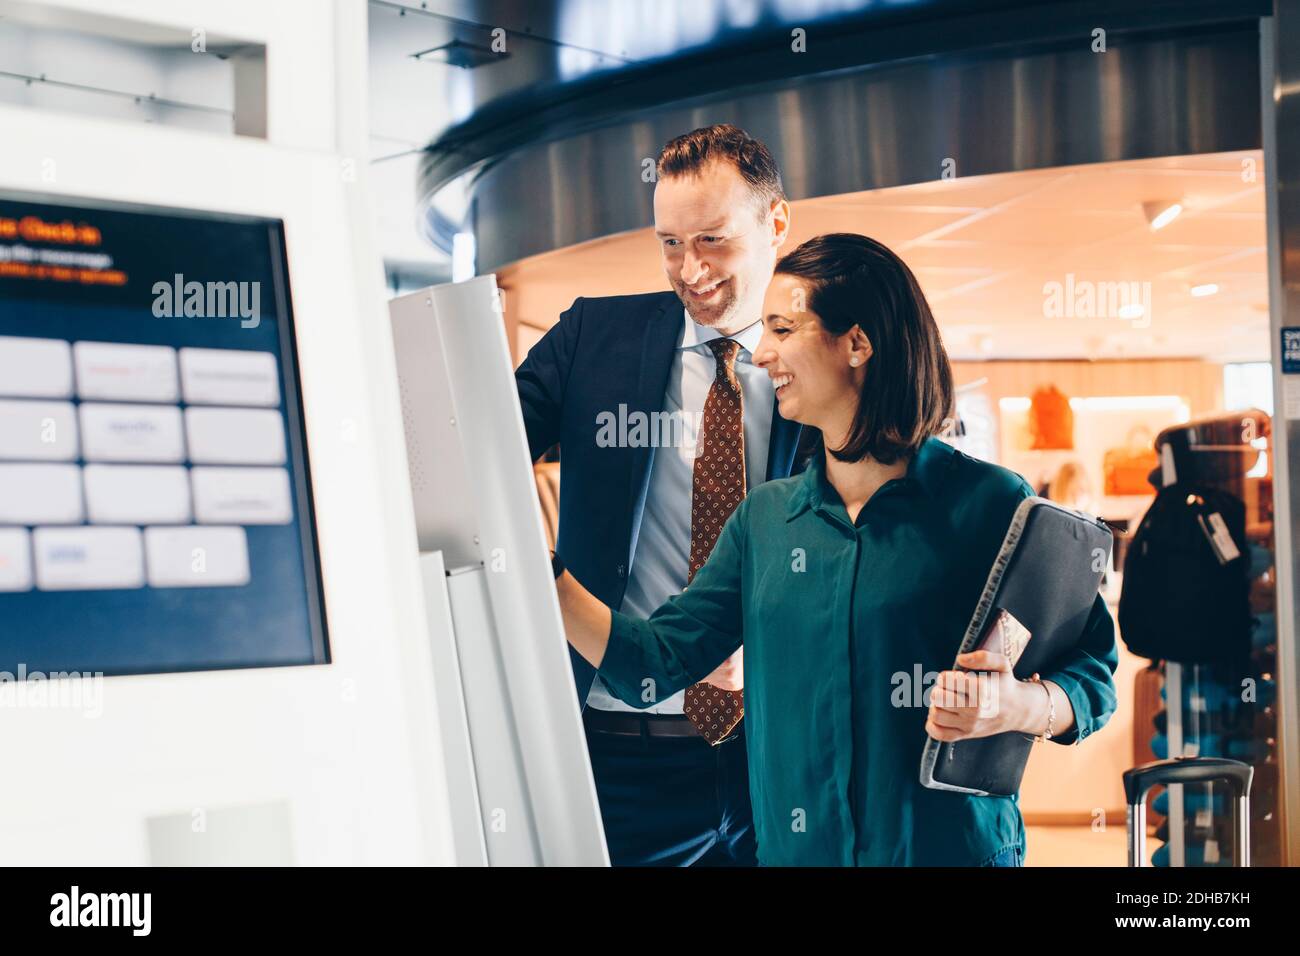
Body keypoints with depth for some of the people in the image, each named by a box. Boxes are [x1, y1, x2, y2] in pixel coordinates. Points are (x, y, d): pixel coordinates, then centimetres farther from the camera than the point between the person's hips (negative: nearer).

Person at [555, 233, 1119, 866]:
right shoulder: (764, 518, 6)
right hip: (794, 849, 4)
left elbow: (1093, 677, -6)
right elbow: (656, 663, 5)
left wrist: (1018, 707, -26)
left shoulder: (989, 504, -8)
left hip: (952, 850, -4)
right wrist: (543, 575, -3)